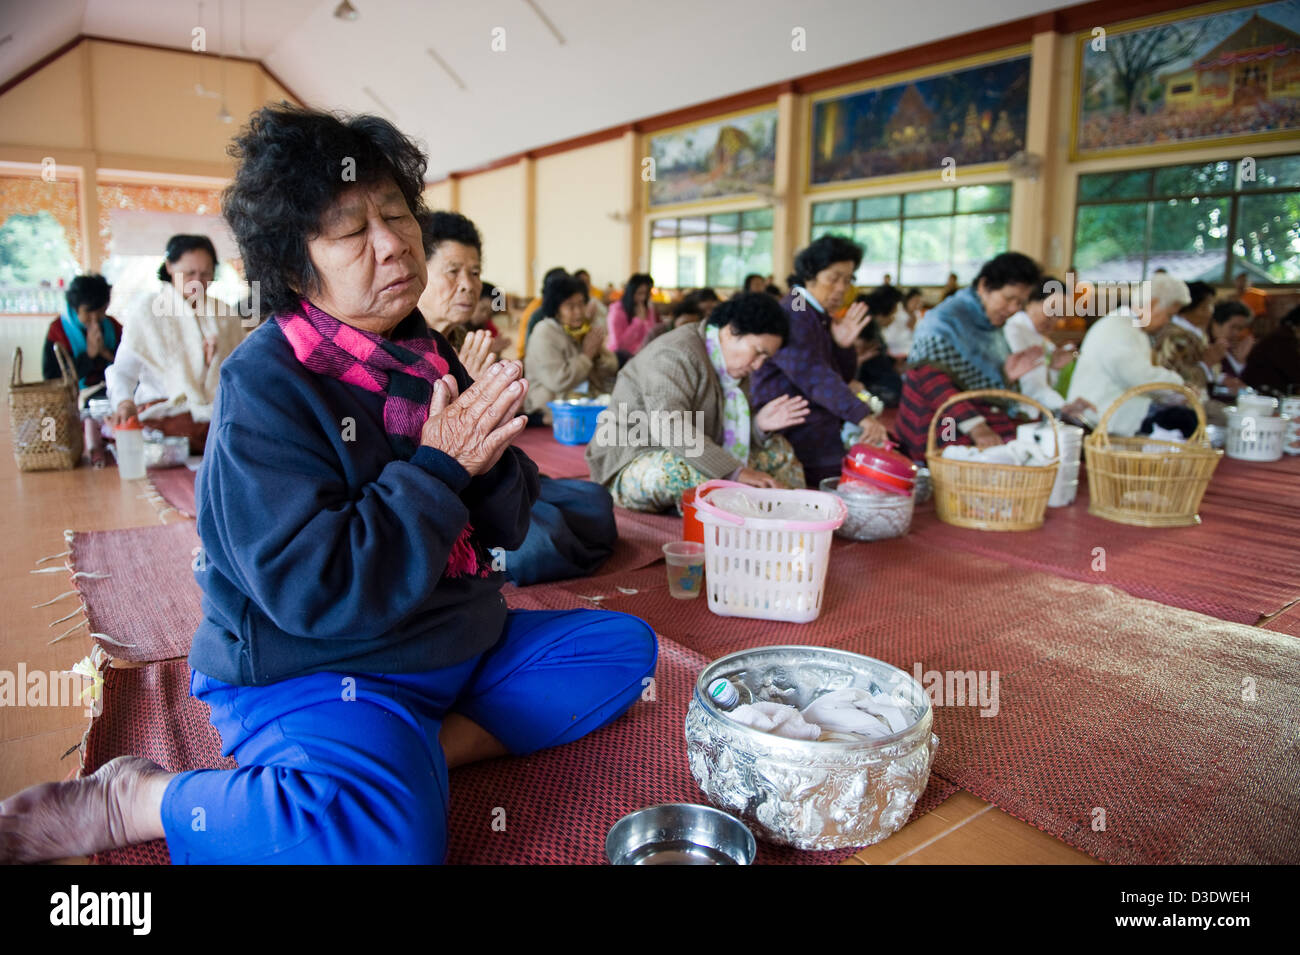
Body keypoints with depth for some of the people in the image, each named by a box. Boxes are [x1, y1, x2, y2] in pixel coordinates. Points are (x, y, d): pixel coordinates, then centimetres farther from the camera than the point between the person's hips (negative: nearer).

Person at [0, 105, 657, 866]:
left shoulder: (426, 355, 5)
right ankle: (127, 802, -8)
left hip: (451, 644, 8)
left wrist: (487, 459, -14)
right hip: (311, 670, -8)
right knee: (386, 833, -36)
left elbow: (507, 524, 8)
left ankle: (419, 753, -9)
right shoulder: (266, 384, -16)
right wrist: (438, 467, -20)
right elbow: (315, 593, -24)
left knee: (623, 643, 6)